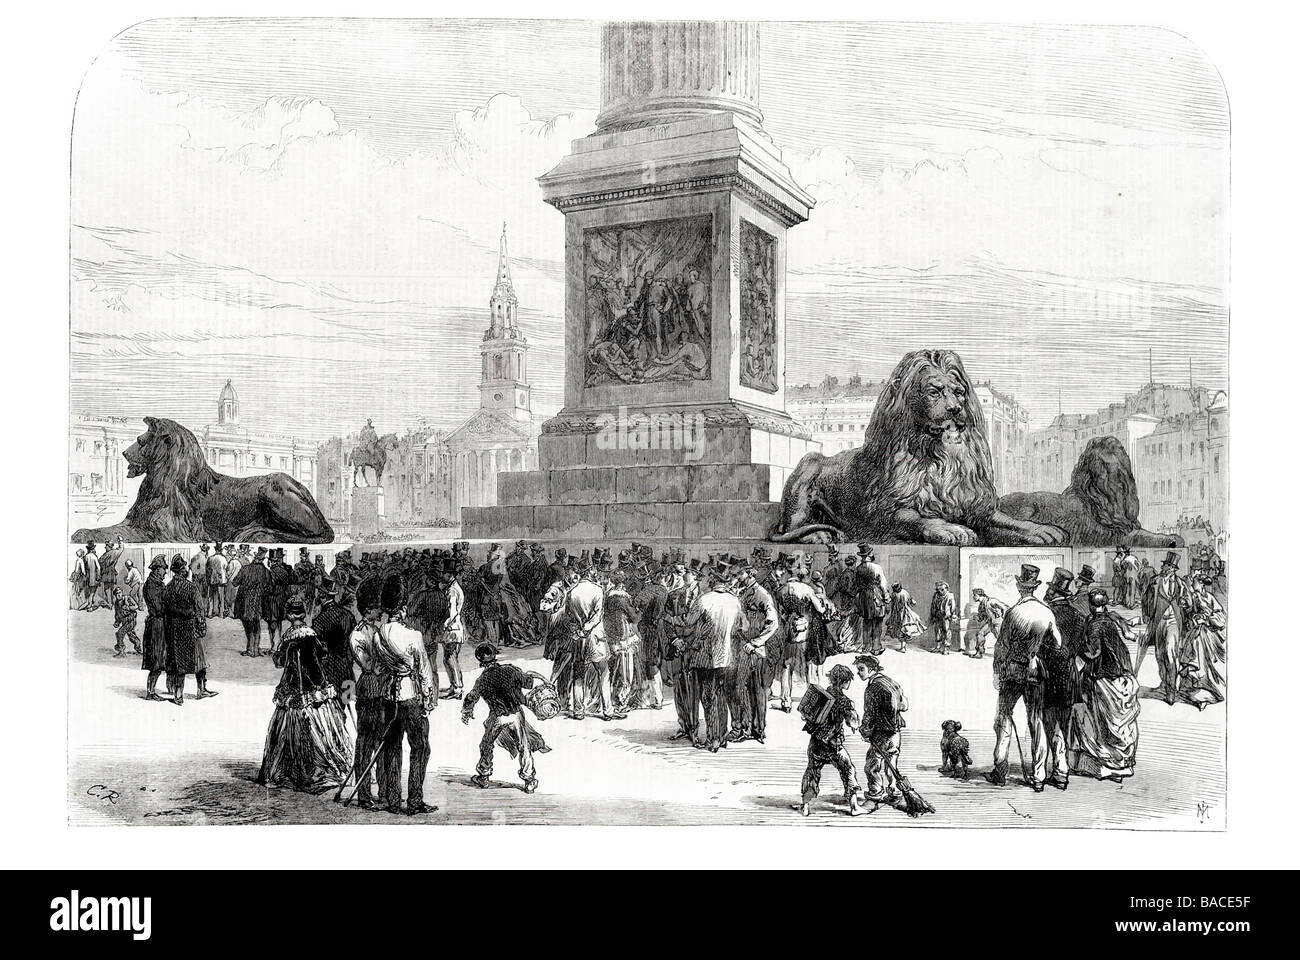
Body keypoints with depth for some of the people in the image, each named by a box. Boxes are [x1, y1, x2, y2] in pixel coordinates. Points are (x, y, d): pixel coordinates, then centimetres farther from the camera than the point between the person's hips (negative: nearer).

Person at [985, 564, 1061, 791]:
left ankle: (1000, 772, 8)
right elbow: (1057, 643, 4)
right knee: (1037, 721, 9)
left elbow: (1002, 646, -10)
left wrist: (997, 673, -1)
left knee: (1004, 717, 8)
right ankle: (1038, 777, 10)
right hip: (1036, 671, 3)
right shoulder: (1047, 612, -4)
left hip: (1013, 672, -3)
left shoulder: (1013, 613, -15)